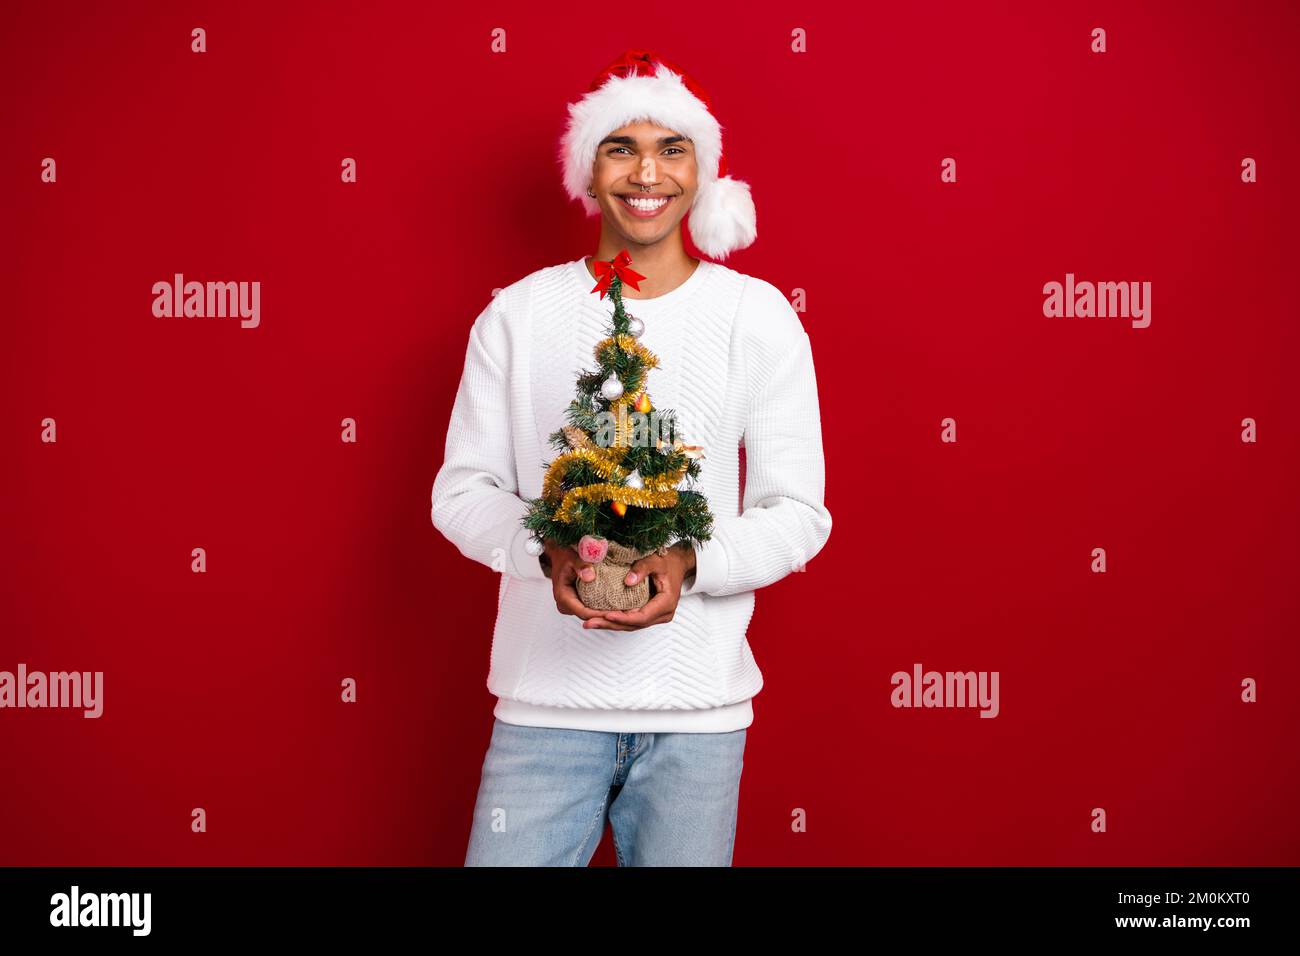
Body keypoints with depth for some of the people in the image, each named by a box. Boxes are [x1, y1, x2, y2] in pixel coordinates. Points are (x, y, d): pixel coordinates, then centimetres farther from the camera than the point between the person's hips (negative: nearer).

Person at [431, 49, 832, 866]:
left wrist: (689, 563, -19)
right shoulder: (519, 314, 4)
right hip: (545, 698, 0)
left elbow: (799, 513, -1)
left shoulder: (759, 317, 1)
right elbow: (462, 490, 4)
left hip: (698, 708, 0)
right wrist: (549, 552, -16)